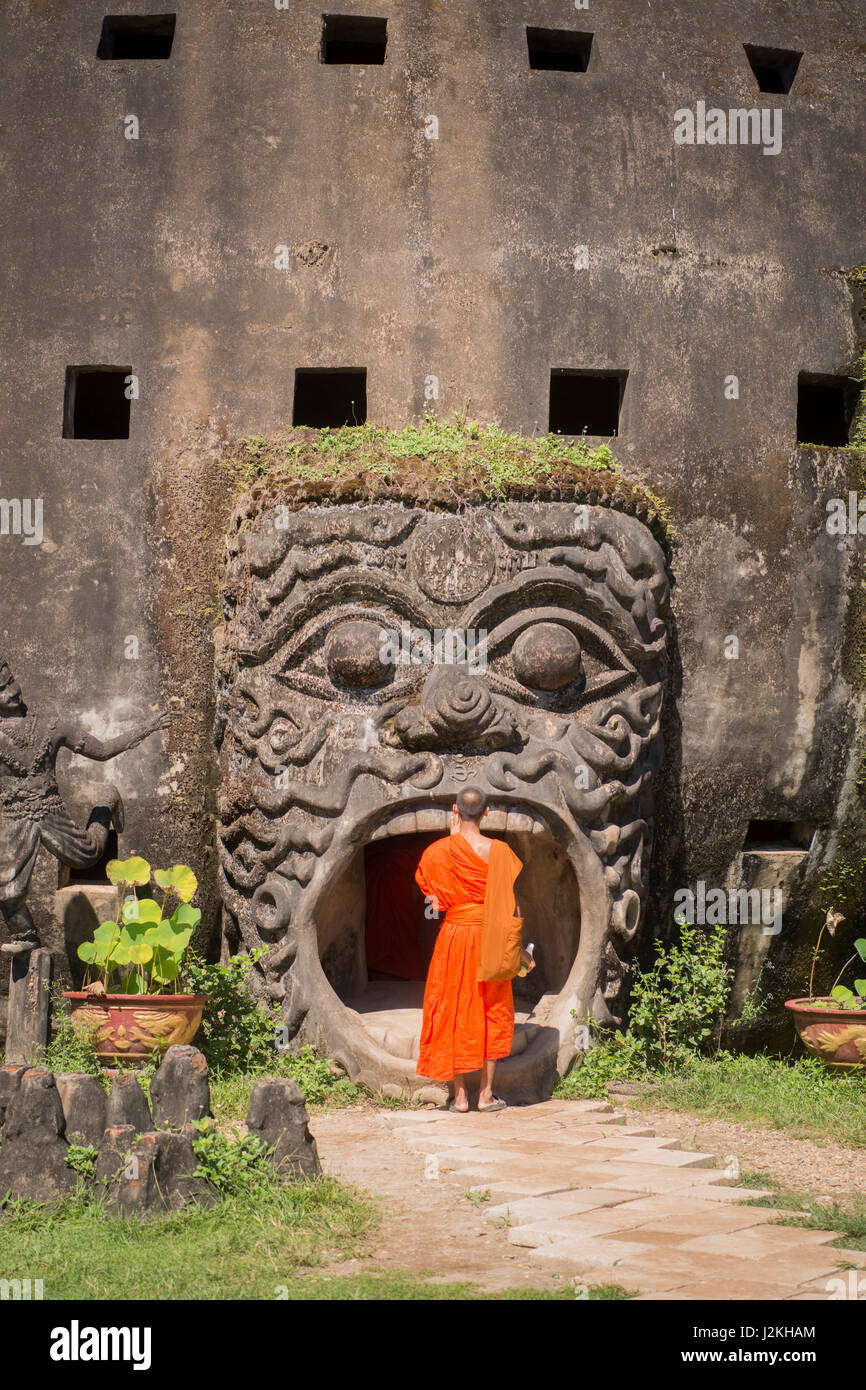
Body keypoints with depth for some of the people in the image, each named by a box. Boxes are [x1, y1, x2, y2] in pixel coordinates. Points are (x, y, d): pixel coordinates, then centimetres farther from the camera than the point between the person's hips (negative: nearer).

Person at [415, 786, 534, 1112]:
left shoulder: (439, 851, -6)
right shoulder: (497, 850, -10)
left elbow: (435, 901, 3)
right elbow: (509, 906, -8)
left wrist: (453, 839, 4)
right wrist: (519, 950, 2)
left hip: (453, 935, 1)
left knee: (455, 1012, 9)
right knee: (493, 1012, 11)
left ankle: (460, 1095, 9)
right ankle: (486, 1094, 12)